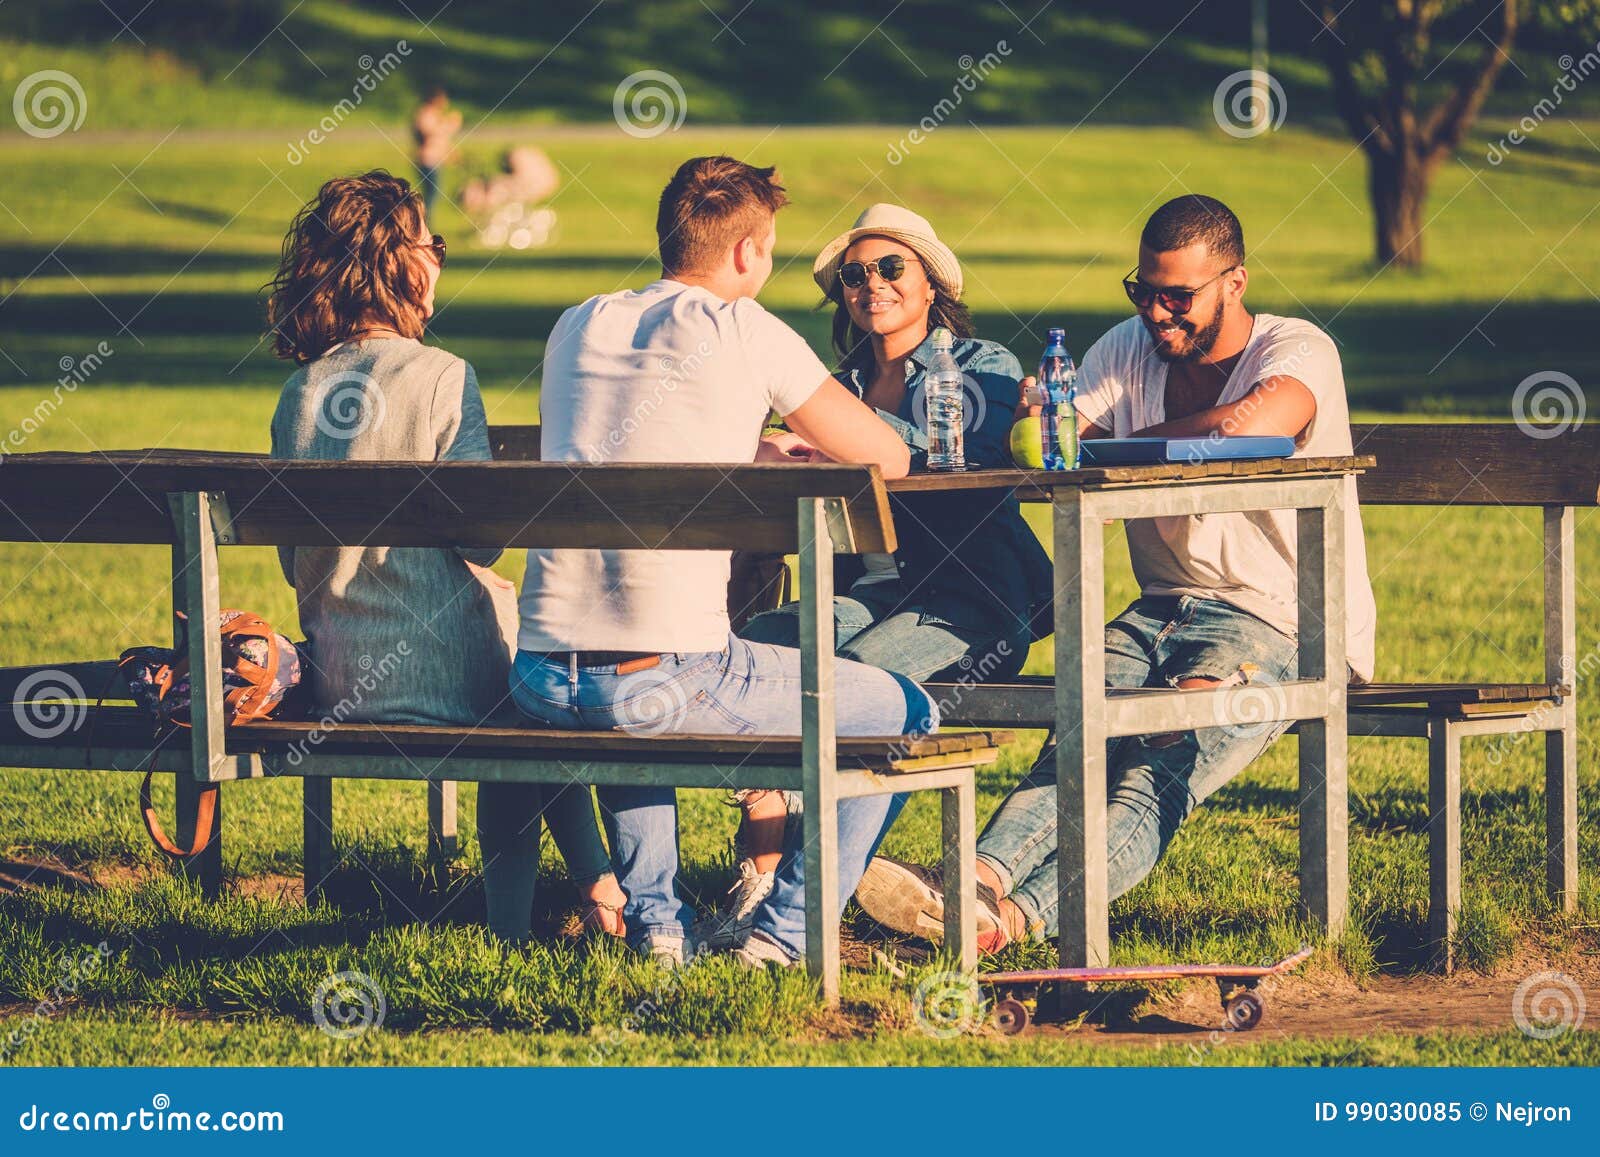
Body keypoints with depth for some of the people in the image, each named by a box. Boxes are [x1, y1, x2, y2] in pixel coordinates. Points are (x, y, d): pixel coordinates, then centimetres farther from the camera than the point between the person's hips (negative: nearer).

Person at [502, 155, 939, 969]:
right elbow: (886, 459, 9)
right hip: (671, 682, -6)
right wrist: (800, 448, 30)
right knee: (904, 713, 14)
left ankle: (654, 919, 35)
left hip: (541, 681, 6)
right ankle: (785, 932, 9)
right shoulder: (744, 331, 0)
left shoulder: (576, 328, 15)